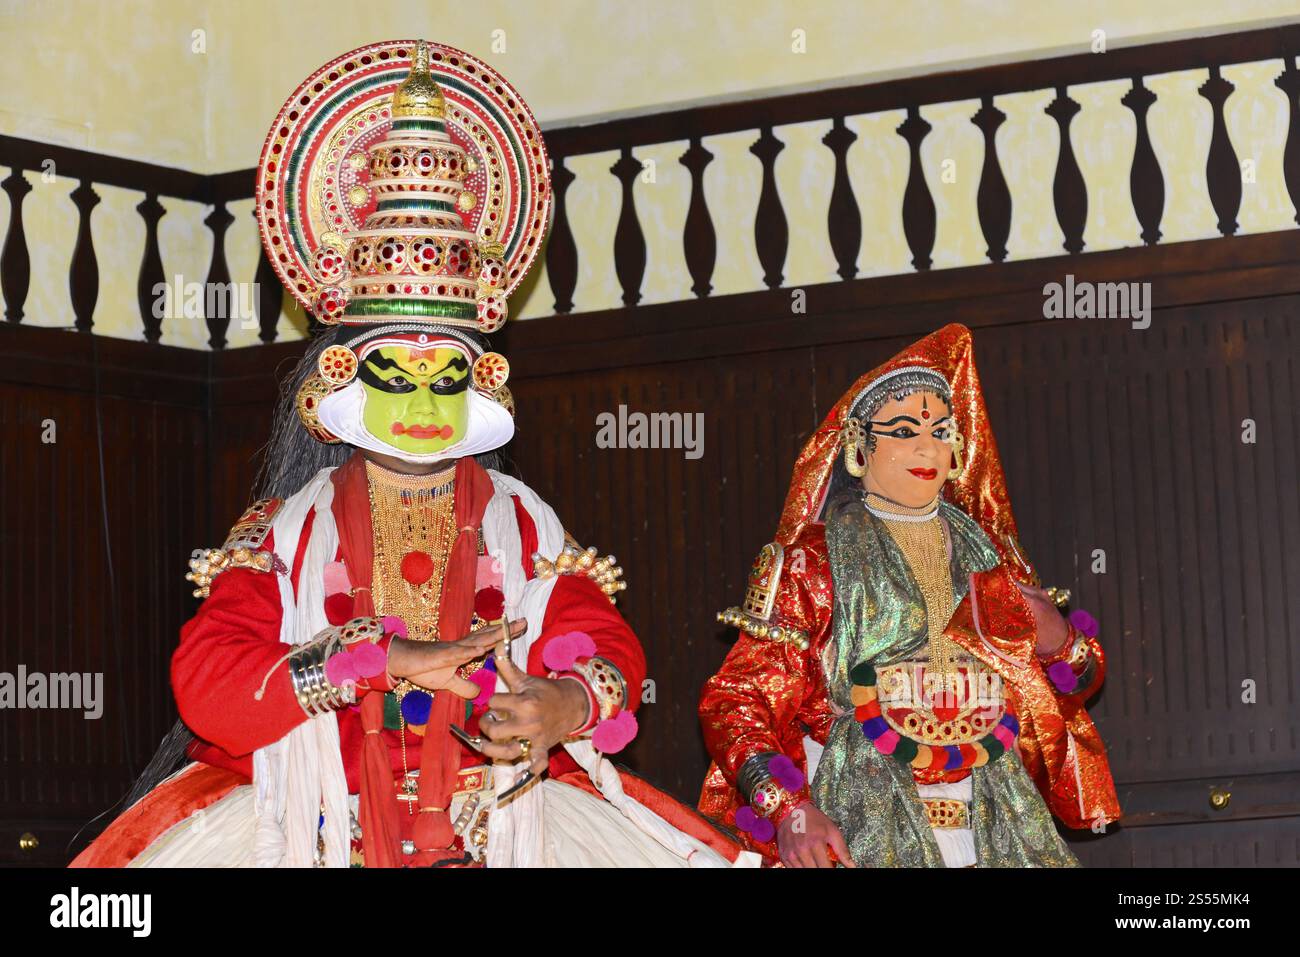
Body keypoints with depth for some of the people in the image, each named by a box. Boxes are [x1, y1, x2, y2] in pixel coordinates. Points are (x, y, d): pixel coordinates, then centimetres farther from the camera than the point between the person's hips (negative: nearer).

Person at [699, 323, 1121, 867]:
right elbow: (737, 700, -3)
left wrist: (1061, 641, -1)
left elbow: (1073, 691, 23)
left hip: (995, 822, 4)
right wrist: (789, 811, -19)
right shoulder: (814, 558, 3)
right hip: (864, 826, -4)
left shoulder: (988, 552, 16)